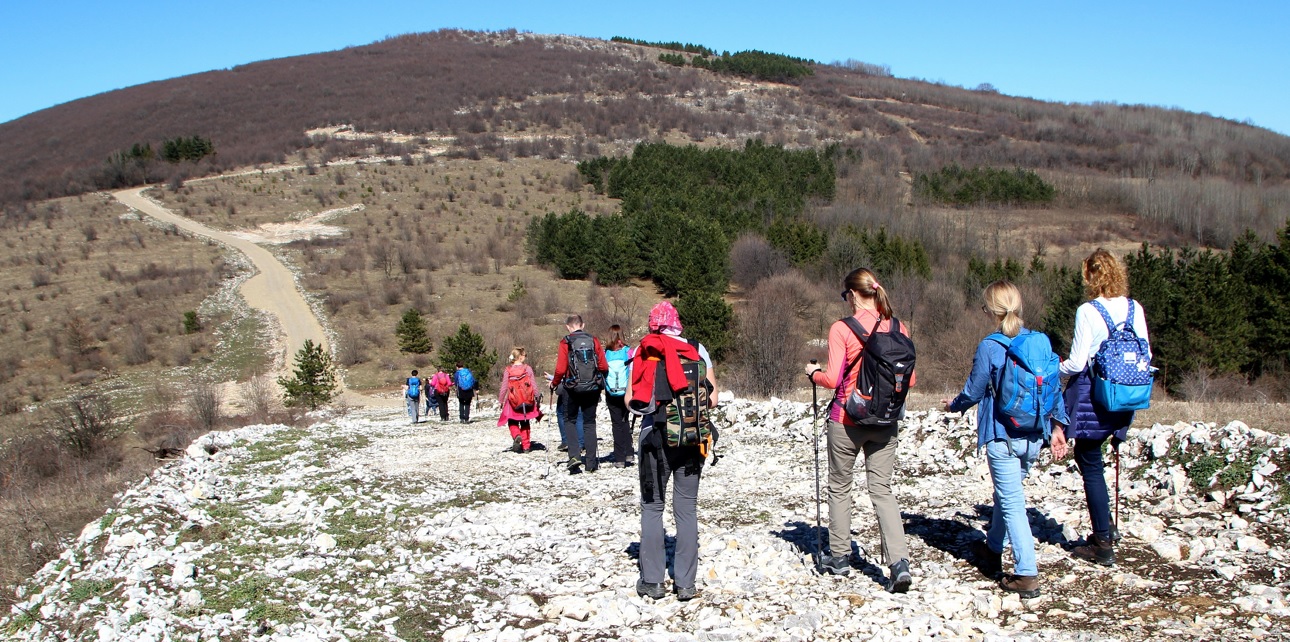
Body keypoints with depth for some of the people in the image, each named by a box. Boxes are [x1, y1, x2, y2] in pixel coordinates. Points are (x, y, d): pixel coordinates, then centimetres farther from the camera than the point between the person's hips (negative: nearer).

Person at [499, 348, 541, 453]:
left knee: (512, 422, 15)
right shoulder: (527, 368, -6)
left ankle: (516, 436, -15)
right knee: (525, 423, 16)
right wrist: (537, 399, 5)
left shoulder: (508, 370, -5)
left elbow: (504, 388, -4)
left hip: (513, 402, -1)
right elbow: (533, 385, -4)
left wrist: (500, 401, 7)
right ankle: (526, 446, 14)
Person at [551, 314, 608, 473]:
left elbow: (561, 369, -12)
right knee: (589, 423, 11)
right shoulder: (593, 340, 0)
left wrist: (554, 383, 6)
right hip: (592, 388, 2)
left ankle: (574, 456, -6)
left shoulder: (566, 342, -8)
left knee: (569, 420, 13)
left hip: (573, 388, -2)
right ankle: (591, 463, 10)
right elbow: (604, 367, -2)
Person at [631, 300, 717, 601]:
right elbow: (712, 398, 1)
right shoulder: (697, 349, 4)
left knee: (651, 507, 8)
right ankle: (685, 583, 7)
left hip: (655, 434, -1)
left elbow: (630, 400, -5)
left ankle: (652, 581, 7)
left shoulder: (642, 352, 0)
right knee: (687, 509, 6)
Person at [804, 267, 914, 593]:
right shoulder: (898, 329, 0)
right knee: (882, 489, 7)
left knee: (839, 487, 15)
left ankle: (840, 556, 25)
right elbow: (908, 380, 4)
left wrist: (814, 372, 6)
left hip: (847, 420, -3)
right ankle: (899, 561, -8)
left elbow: (833, 379, -15)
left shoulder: (842, 329, -14)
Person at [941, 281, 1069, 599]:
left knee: (1012, 503, -1)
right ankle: (994, 551, 40)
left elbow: (973, 392, -6)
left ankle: (1027, 575, -4)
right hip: (1034, 437, 6)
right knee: (1006, 494, 23)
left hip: (1003, 437, -6)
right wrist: (1057, 426, 13)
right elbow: (1054, 387, 5)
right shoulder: (1041, 342, 1)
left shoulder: (989, 347, -14)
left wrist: (953, 405, 14)